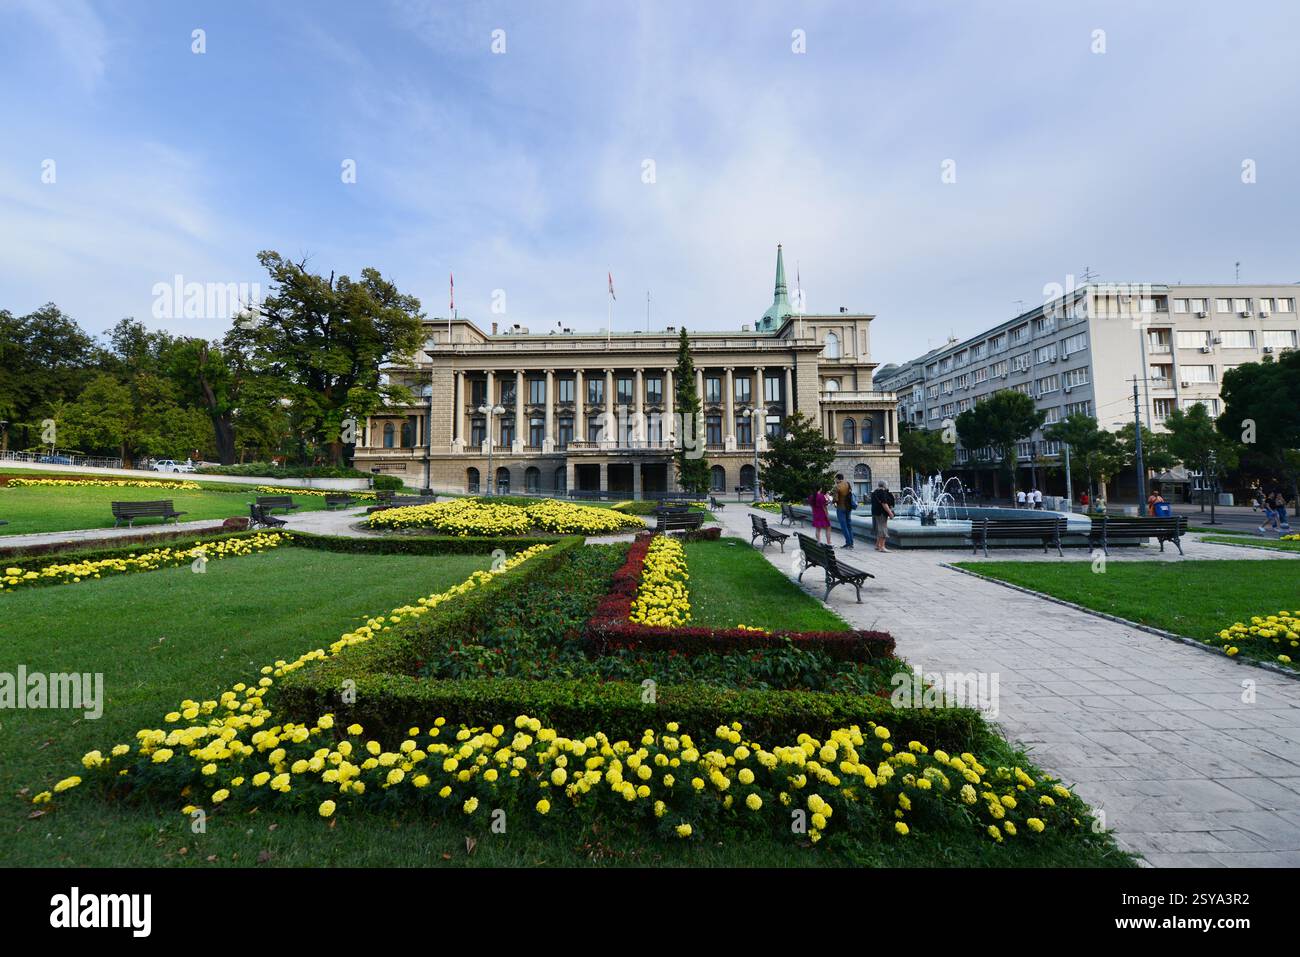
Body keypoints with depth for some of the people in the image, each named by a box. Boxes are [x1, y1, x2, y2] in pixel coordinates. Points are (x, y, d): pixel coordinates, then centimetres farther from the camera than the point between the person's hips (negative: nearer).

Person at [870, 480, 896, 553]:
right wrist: (890, 513, -20)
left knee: (878, 530, 17)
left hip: (875, 512, 10)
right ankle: (882, 547, -10)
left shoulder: (874, 492, 14)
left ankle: (877, 545, 24)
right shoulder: (882, 493, -15)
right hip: (881, 513, -10)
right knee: (883, 529, -8)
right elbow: (884, 504, -21)